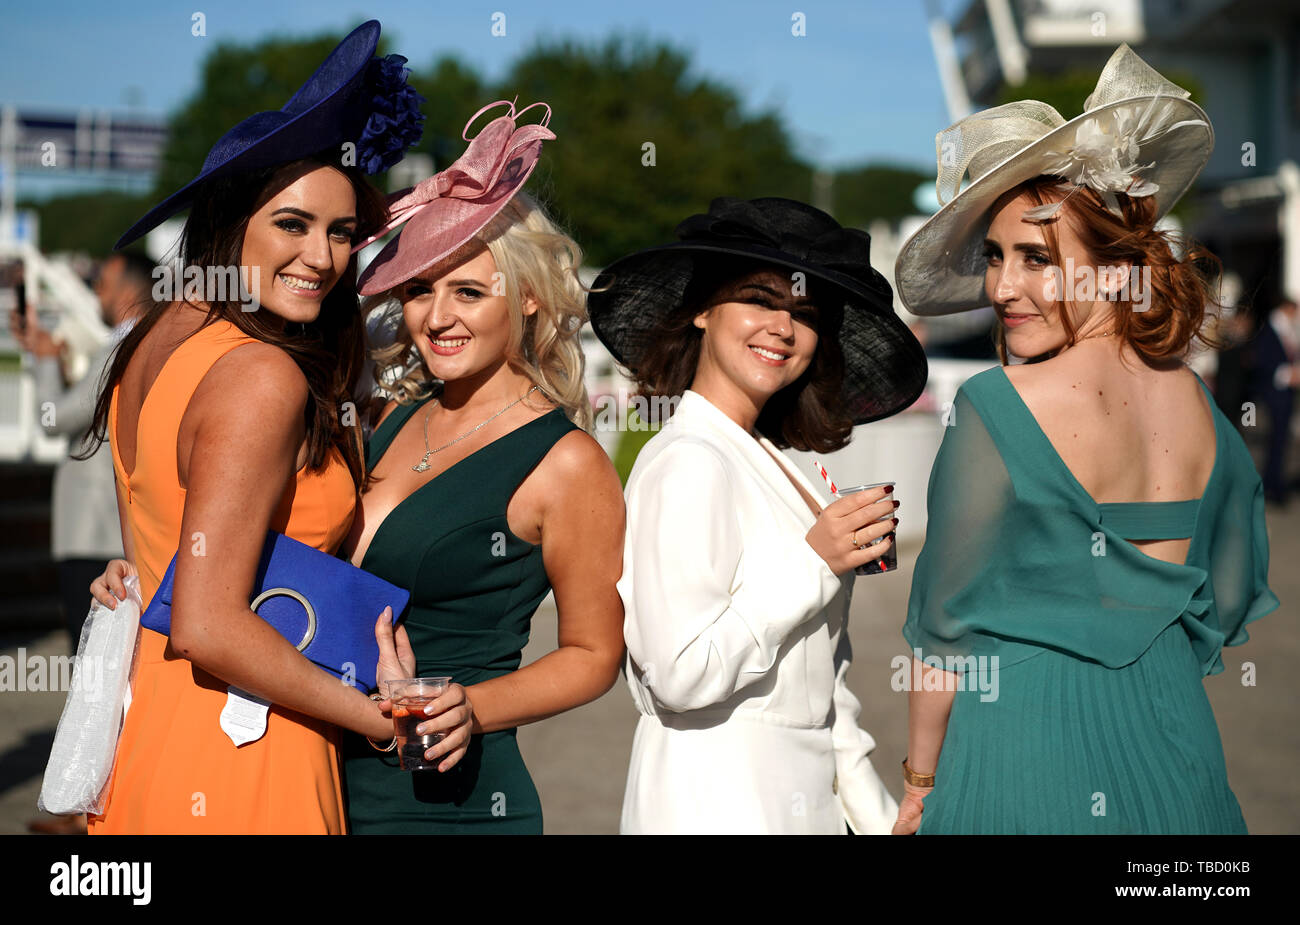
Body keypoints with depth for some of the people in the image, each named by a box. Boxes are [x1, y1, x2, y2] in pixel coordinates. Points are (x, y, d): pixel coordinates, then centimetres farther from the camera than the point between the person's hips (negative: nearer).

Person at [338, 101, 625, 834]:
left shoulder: (566, 462, -10)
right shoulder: (393, 419, 7)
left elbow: (594, 654, -3)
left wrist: (472, 711, -18)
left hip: (448, 799, -6)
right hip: (321, 774, 6)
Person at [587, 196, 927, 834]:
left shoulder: (763, 462, 11)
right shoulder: (689, 460, -14)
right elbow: (683, 674, -21)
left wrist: (877, 815, 14)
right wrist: (813, 563, -16)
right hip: (715, 805, -8)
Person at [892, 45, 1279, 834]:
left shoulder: (995, 409, -18)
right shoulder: (1200, 402, 1)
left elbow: (947, 620, -11)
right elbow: (1229, 606, 12)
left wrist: (920, 781, 1)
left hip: (1022, 747, -6)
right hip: (1175, 737, 6)